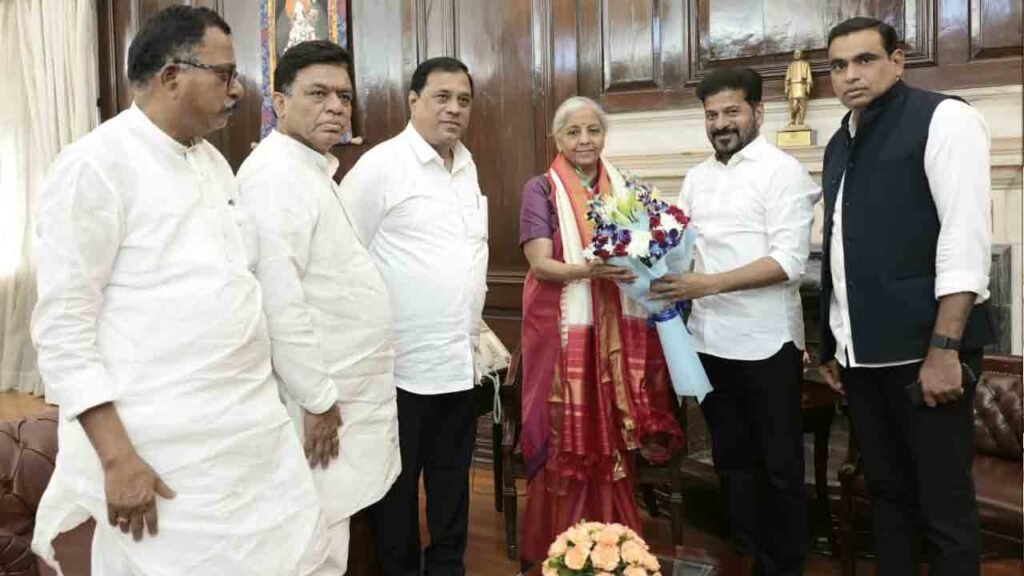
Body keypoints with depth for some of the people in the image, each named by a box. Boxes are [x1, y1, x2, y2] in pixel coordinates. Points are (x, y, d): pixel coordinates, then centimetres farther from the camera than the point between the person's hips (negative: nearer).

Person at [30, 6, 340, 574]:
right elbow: (61, 324, -12)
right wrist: (117, 457, -17)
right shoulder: (95, 165, -10)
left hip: (259, 429, 7)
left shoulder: (213, 161, 12)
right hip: (163, 449, -7)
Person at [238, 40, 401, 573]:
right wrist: (318, 398, -21)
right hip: (320, 401, -10)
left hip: (340, 392, 10)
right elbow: (277, 296, -25)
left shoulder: (313, 171, 15)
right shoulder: (276, 173, -17)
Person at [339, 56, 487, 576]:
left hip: (460, 359, 7)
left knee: (452, 479, 18)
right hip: (403, 362, -7)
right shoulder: (381, 165, -12)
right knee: (398, 485, 9)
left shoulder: (466, 165, 11)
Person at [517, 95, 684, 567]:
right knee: (567, 439, 2)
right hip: (565, 329, -4)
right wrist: (589, 271, -28)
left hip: (617, 329, 4)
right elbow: (540, 264, -11)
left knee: (614, 437, 9)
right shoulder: (541, 190, -2)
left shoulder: (621, 187, 10)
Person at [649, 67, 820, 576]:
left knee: (779, 465, 8)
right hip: (709, 339, 6)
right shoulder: (697, 177, 12)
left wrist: (709, 284, -24)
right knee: (731, 458, 17)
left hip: (766, 342, -6)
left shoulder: (782, 171, -8)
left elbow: (789, 261, -18)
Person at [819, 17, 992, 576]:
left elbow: (966, 236, -14)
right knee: (886, 490, 16)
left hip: (924, 347, -6)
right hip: (862, 352, 6)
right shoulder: (839, 144, 15)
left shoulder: (943, 118, -5)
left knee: (943, 501, 2)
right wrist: (833, 345, 13)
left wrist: (944, 348, -19)